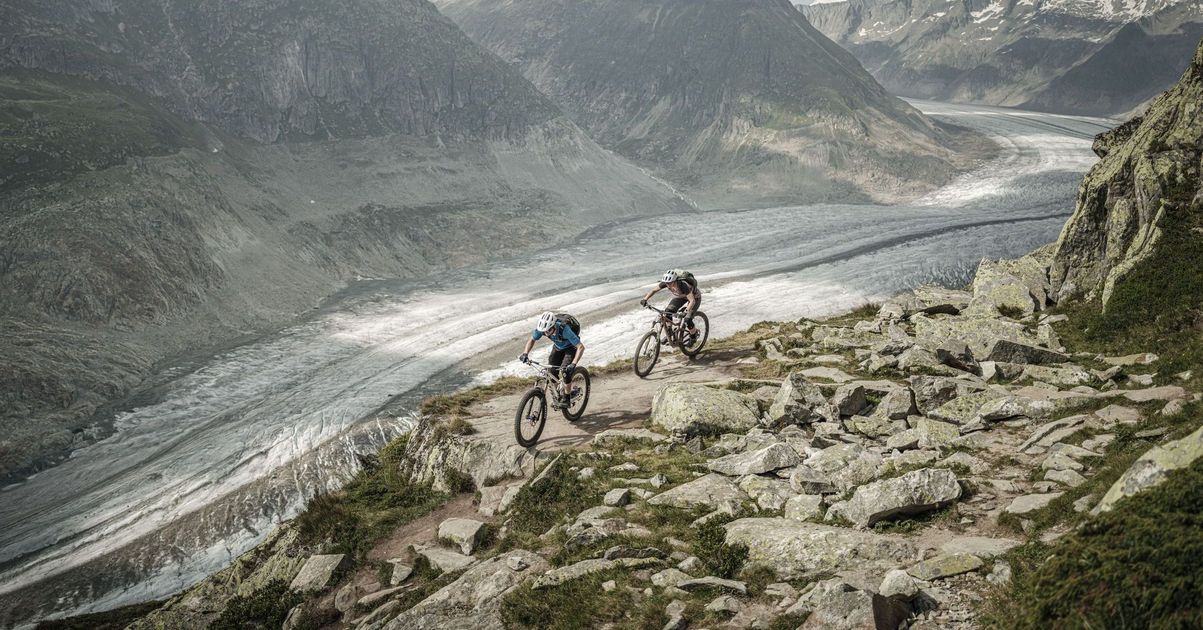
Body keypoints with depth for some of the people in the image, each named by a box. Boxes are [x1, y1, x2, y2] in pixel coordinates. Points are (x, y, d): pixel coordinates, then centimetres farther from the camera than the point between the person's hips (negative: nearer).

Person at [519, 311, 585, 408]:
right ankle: (558, 396, 14)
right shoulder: (542, 328, -27)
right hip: (558, 347, 5)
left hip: (571, 347, -5)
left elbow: (581, 347, -41)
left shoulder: (564, 329, -41)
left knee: (565, 371, -23)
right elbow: (532, 339, -7)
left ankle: (566, 398, -6)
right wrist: (525, 353, -23)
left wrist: (573, 364, -50)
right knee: (551, 371, -7)